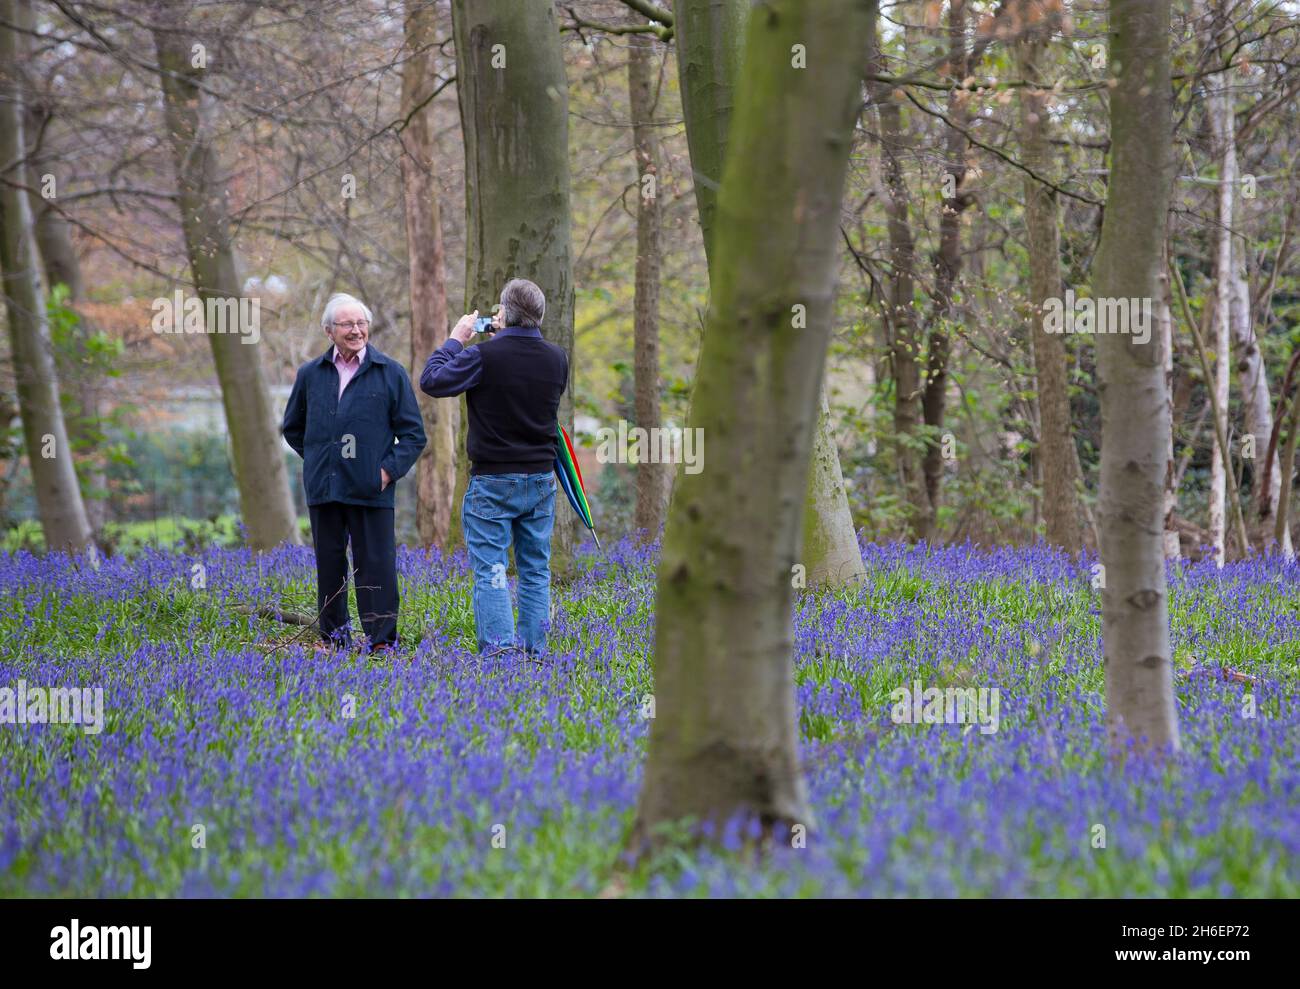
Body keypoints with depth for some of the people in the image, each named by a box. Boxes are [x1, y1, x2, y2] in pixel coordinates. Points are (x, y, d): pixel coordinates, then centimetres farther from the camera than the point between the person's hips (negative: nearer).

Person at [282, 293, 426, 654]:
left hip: (371, 490, -3)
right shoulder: (311, 375, 10)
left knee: (376, 566, -4)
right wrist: (318, 460, 14)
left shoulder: (391, 373, 1)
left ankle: (382, 640, -1)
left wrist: (390, 469, -7)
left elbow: (413, 433, 3)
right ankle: (333, 635, 18)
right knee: (329, 565, 9)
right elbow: (292, 428, 25)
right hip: (324, 489, 3)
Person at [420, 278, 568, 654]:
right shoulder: (556, 358, 0)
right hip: (541, 480, 5)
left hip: (492, 481, -5)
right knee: (536, 570, 11)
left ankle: (498, 650, -10)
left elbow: (431, 381, -7)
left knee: (490, 571, -3)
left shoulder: (482, 356, -16)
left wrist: (455, 340, 6)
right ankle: (535, 652, 12)